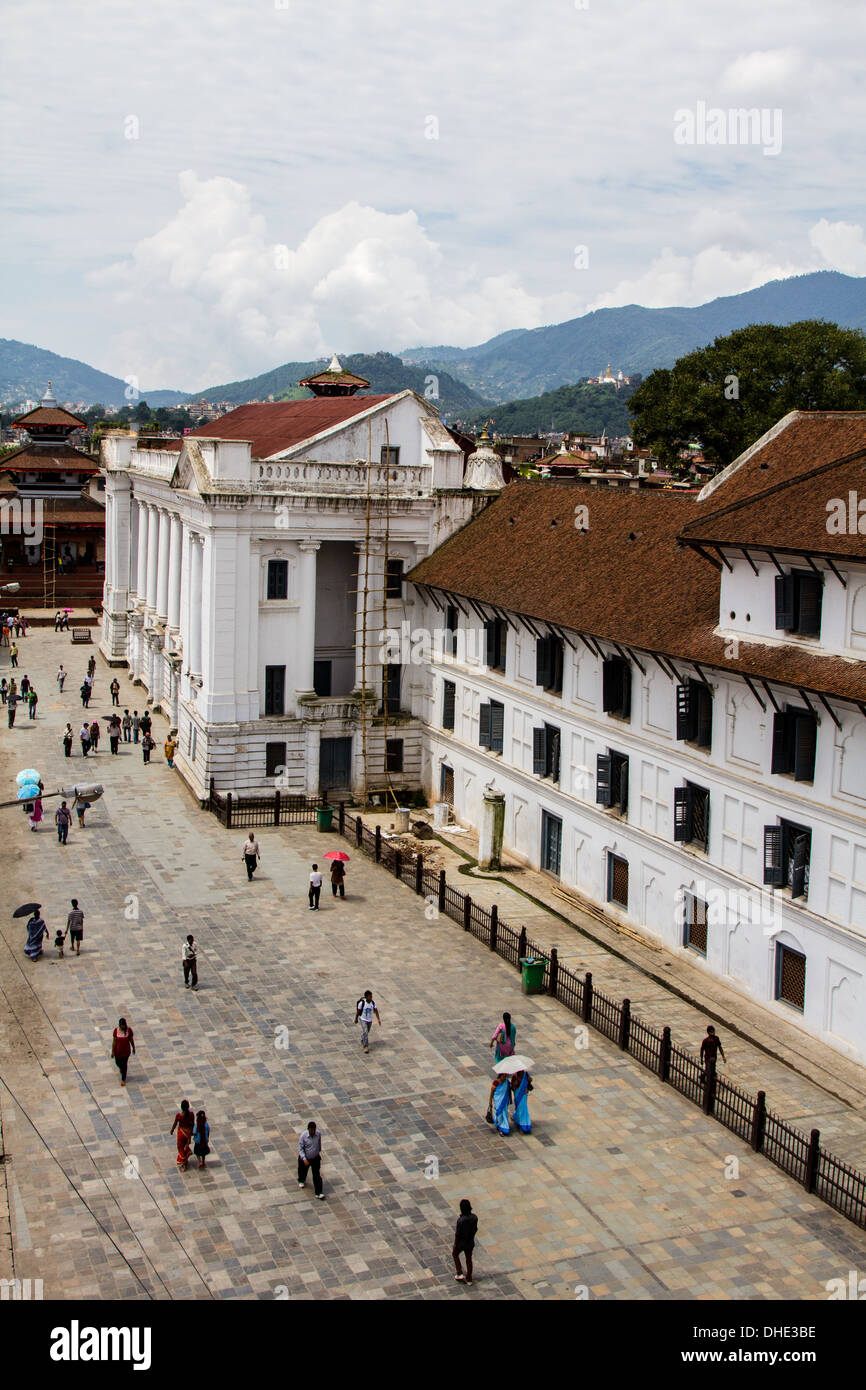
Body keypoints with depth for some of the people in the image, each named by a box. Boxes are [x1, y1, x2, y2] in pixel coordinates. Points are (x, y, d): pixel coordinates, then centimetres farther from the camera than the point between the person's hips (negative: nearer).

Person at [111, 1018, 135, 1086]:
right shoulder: (116, 1030, -18)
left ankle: (123, 1079, 28)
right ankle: (121, 1068, 57)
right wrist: (113, 1051, -6)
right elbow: (114, 1041, -10)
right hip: (118, 1051, 1)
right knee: (118, 1063, 19)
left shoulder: (129, 1030, -18)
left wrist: (133, 1048, 6)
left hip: (126, 1050, -1)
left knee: (124, 1065, 9)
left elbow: (131, 1039, -5)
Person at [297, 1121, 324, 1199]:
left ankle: (318, 1193, 4)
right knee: (303, 1171, 24)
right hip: (305, 1158, -1)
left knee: (317, 1175, -2)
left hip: (315, 1158, 1)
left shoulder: (318, 1134, -16)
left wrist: (319, 1151, 19)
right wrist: (304, 1159, -30)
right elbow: (300, 1148, -21)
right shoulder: (303, 1135, -25)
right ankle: (301, 1181, 57)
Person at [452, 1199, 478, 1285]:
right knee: (469, 1259, 21)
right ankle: (469, 1279, 34)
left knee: (455, 1254, 26)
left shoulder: (460, 1220, -32)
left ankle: (460, 1274, 24)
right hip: (470, 1242, 4)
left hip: (461, 1242, -4)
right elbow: (475, 1229, 0)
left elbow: (457, 1234, -22)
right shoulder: (474, 1217, -15)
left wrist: (455, 1245, -7)